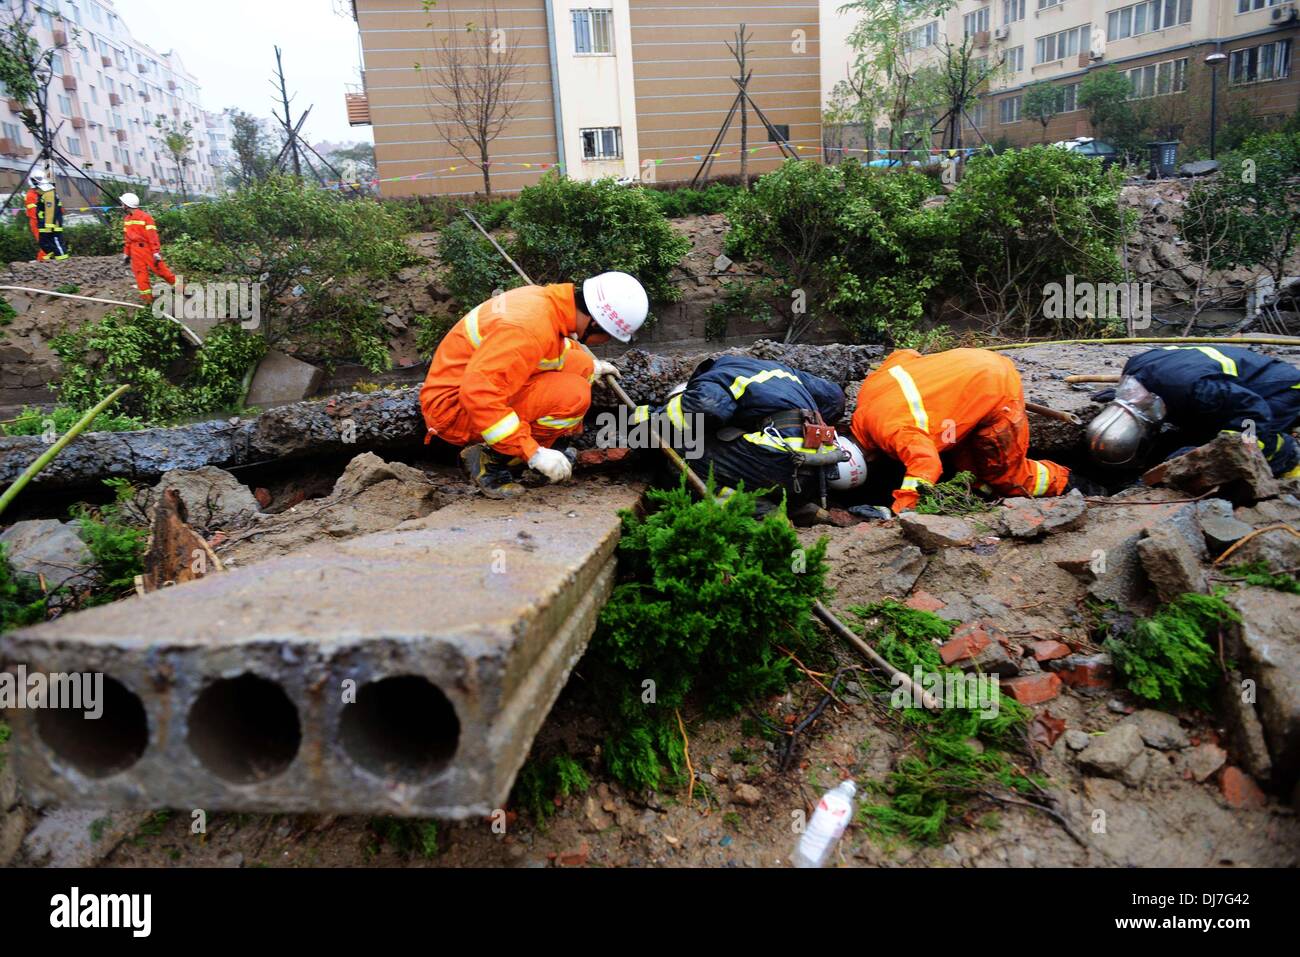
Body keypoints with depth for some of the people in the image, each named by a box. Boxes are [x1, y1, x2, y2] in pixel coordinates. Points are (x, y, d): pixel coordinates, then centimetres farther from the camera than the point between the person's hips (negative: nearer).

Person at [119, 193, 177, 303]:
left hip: (147, 248, -7)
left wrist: (157, 253, -18)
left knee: (160, 269, -6)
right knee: (140, 273, 3)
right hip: (135, 250, 7)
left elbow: (153, 236, -14)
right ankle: (147, 298, 7)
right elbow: (128, 238, 20)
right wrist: (126, 253, 20)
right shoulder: (127, 219, 12)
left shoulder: (145, 217, -11)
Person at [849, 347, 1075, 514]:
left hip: (997, 387, -9)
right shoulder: (868, 391, -5)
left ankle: (1060, 482, 25)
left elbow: (925, 462, -48)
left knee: (1006, 475, 2)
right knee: (965, 466, 8)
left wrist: (901, 509, -49)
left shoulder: (893, 430, -32)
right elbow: (903, 355, 9)